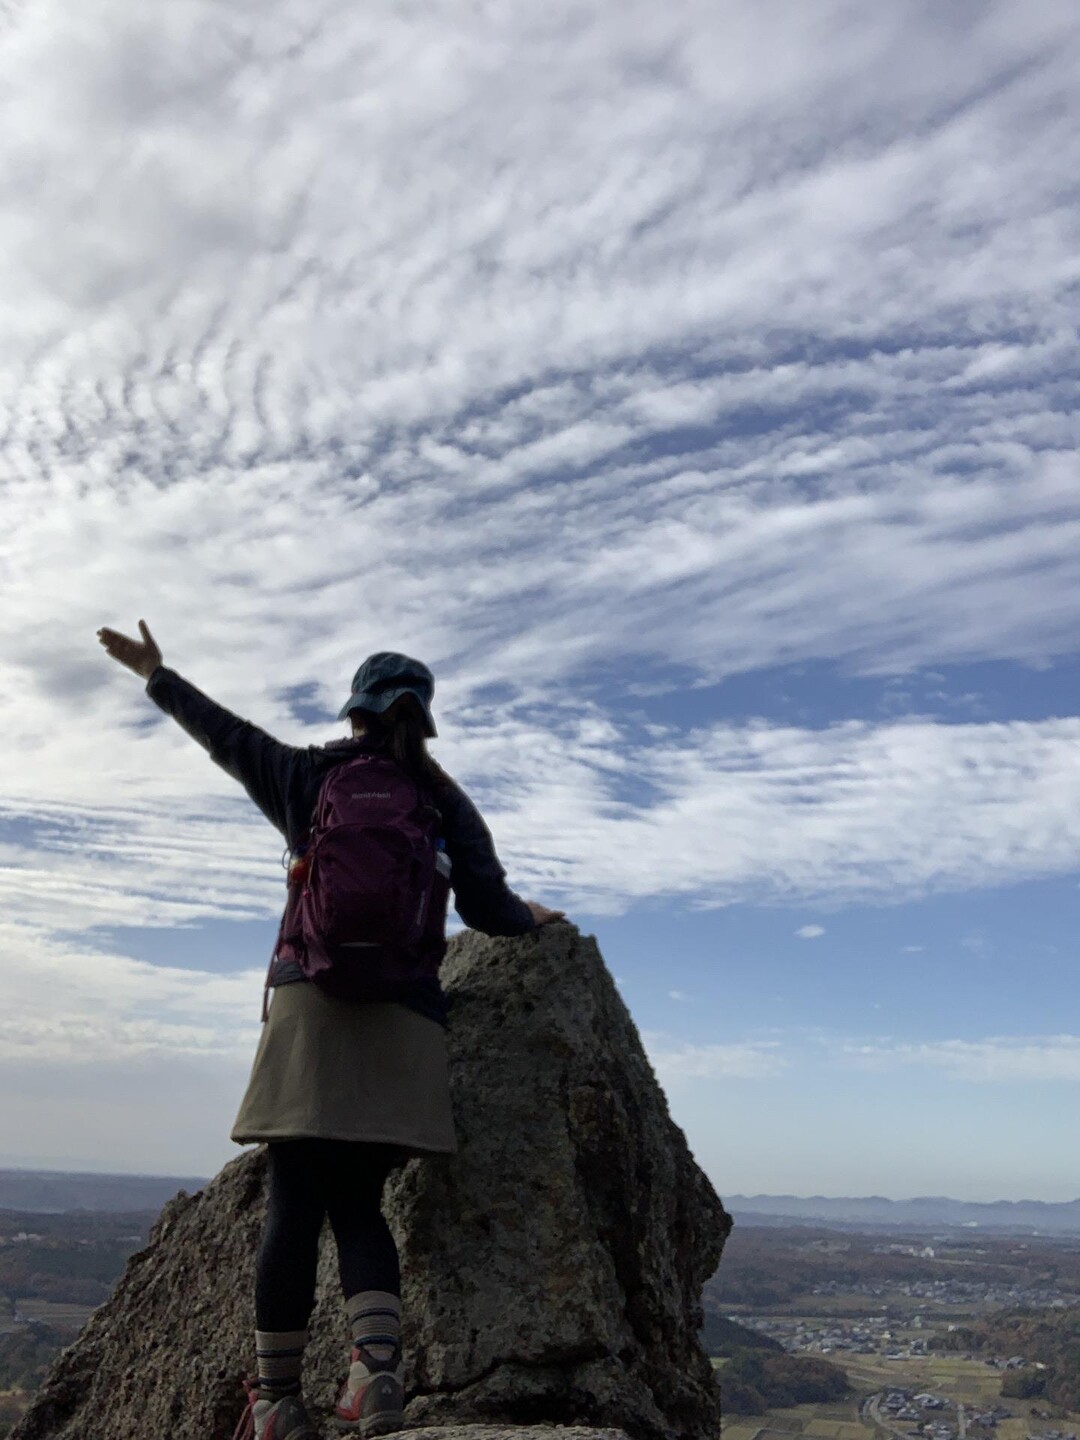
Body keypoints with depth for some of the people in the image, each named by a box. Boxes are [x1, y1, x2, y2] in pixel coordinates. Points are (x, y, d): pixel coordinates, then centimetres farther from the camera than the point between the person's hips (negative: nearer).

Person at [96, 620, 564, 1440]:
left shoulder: (307, 778, 8)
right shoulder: (446, 803, 8)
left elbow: (223, 732, 21)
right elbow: (489, 910, 3)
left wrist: (155, 674, 36)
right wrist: (533, 917, 26)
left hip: (311, 1006, -1)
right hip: (404, 1023, 2)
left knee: (294, 1209, 4)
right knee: (359, 1204, 10)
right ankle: (379, 1371, -7)